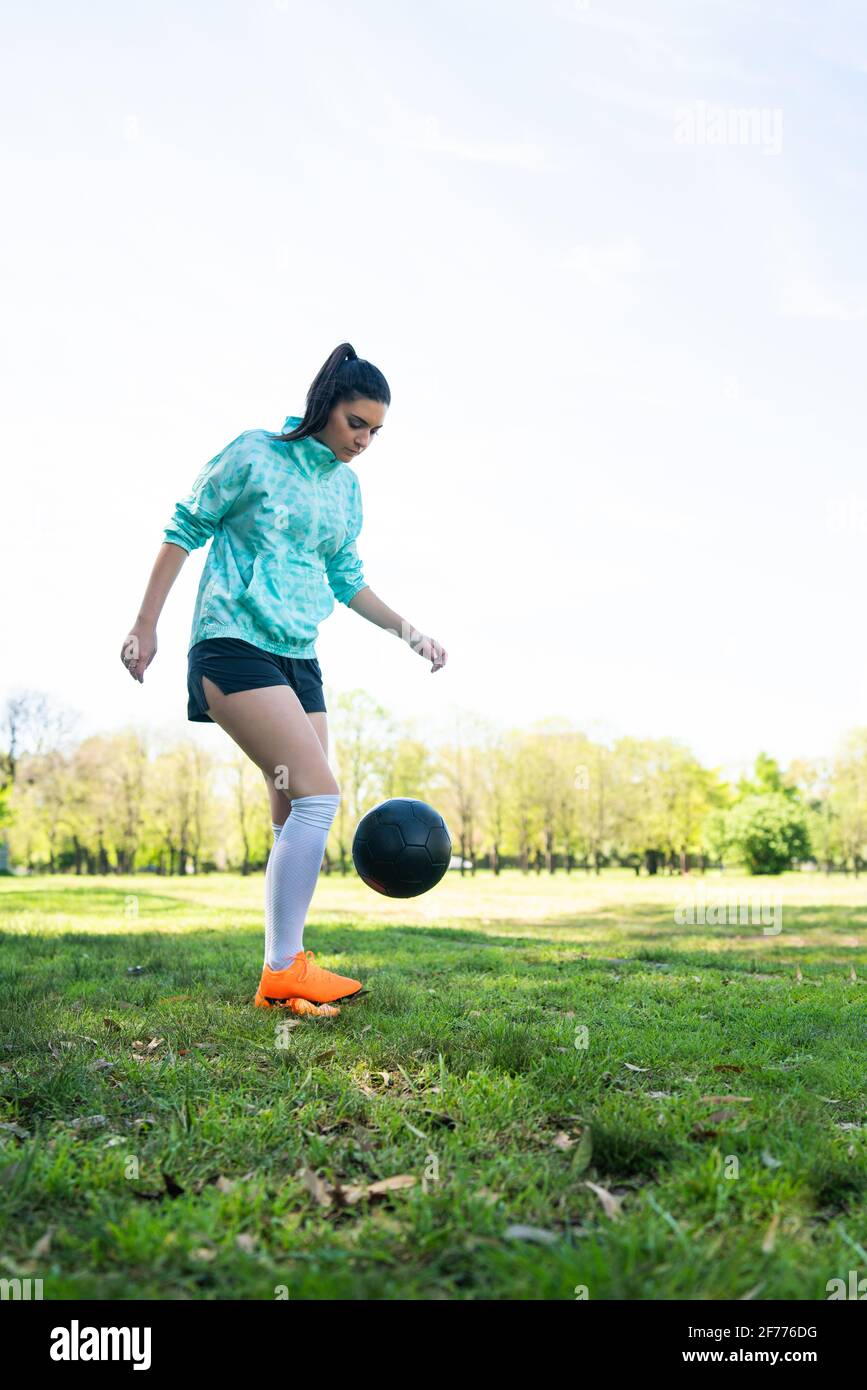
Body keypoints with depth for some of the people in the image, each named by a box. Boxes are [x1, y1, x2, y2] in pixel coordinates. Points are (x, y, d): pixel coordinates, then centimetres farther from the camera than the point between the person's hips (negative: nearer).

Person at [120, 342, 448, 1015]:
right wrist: (146, 625, -2)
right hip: (234, 644, -7)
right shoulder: (255, 454, -4)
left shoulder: (347, 489, 15)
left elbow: (346, 580, 23)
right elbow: (185, 530, 1)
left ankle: (287, 966, 12)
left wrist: (410, 632, 14)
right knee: (318, 794, -19)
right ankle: (282, 972, -13)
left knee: (297, 820, 4)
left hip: (299, 658, 8)